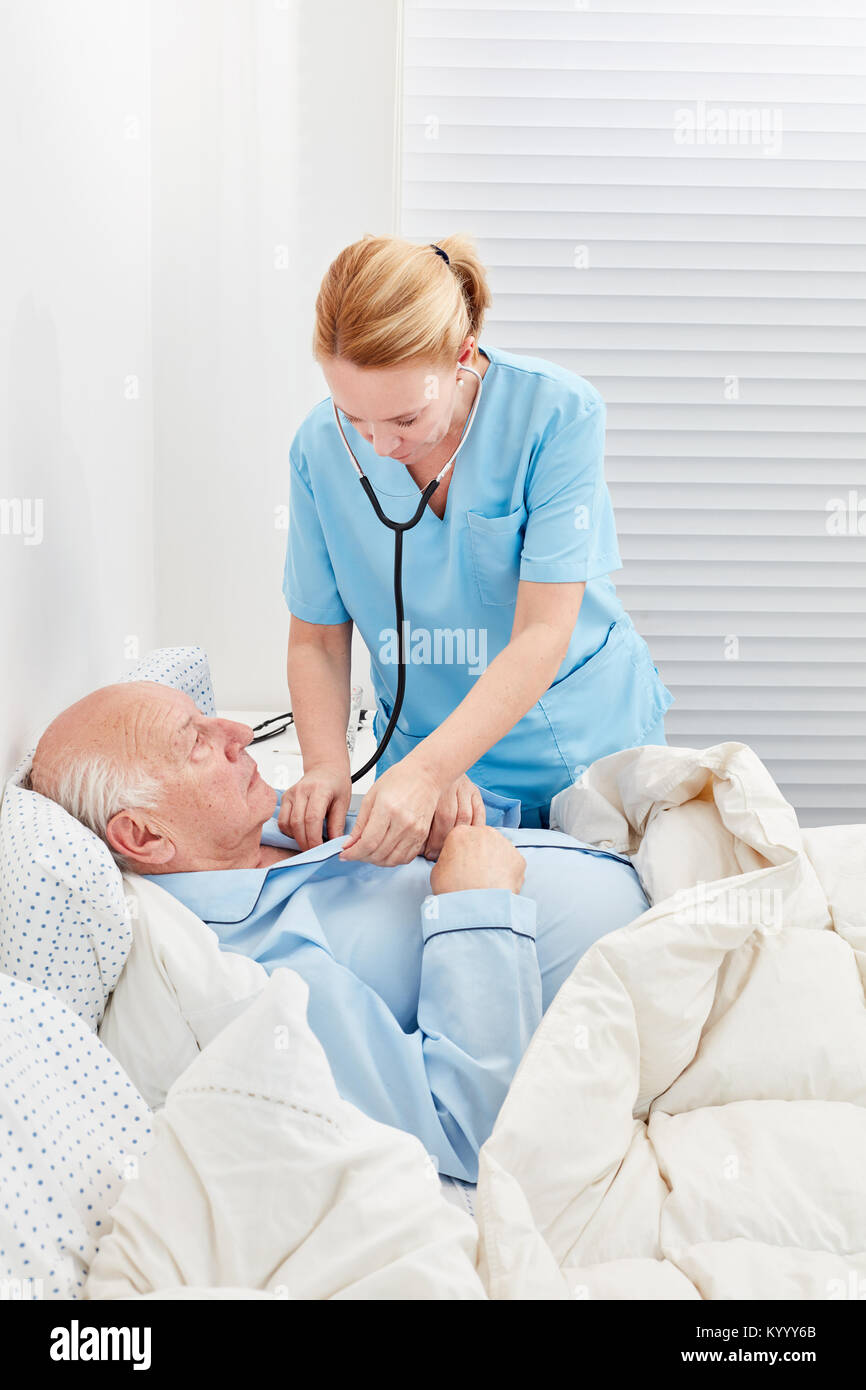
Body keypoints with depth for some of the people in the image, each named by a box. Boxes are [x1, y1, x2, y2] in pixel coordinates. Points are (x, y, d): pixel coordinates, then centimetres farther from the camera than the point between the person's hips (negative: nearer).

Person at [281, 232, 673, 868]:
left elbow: (541, 634, -26)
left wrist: (425, 770, -37)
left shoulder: (558, 411, -22)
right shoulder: (321, 446, -12)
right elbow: (316, 638, -4)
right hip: (427, 751, 2)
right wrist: (327, 764, -22)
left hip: (590, 748, -1)